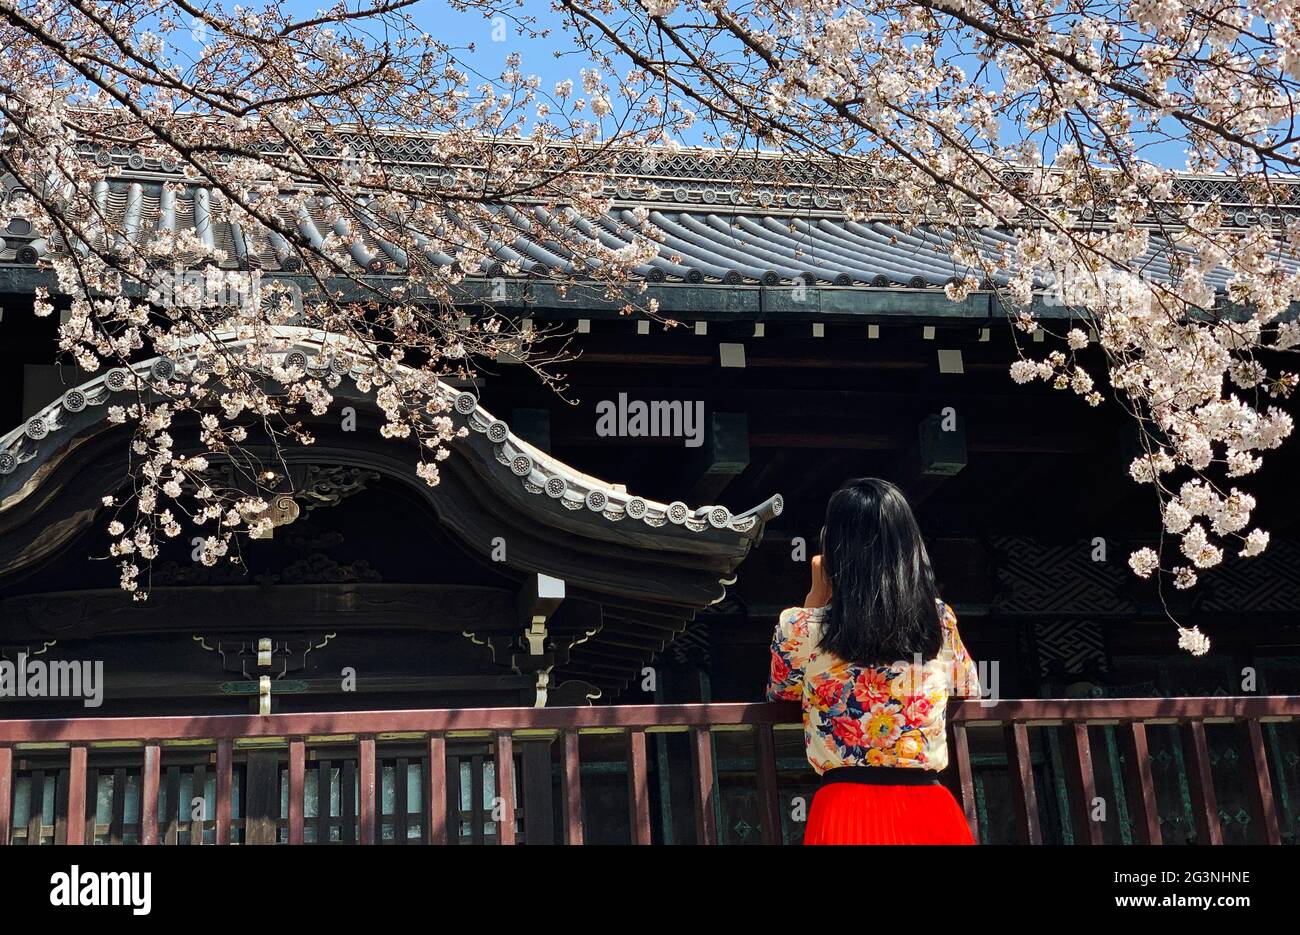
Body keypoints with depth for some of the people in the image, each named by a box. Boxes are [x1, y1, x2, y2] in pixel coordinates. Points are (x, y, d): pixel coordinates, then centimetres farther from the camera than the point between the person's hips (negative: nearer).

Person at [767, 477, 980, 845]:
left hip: (846, 808, -3)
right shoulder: (941, 620, 2)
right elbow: (968, 689, 23)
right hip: (930, 808, 3)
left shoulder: (800, 627, -7)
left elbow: (779, 694, 16)